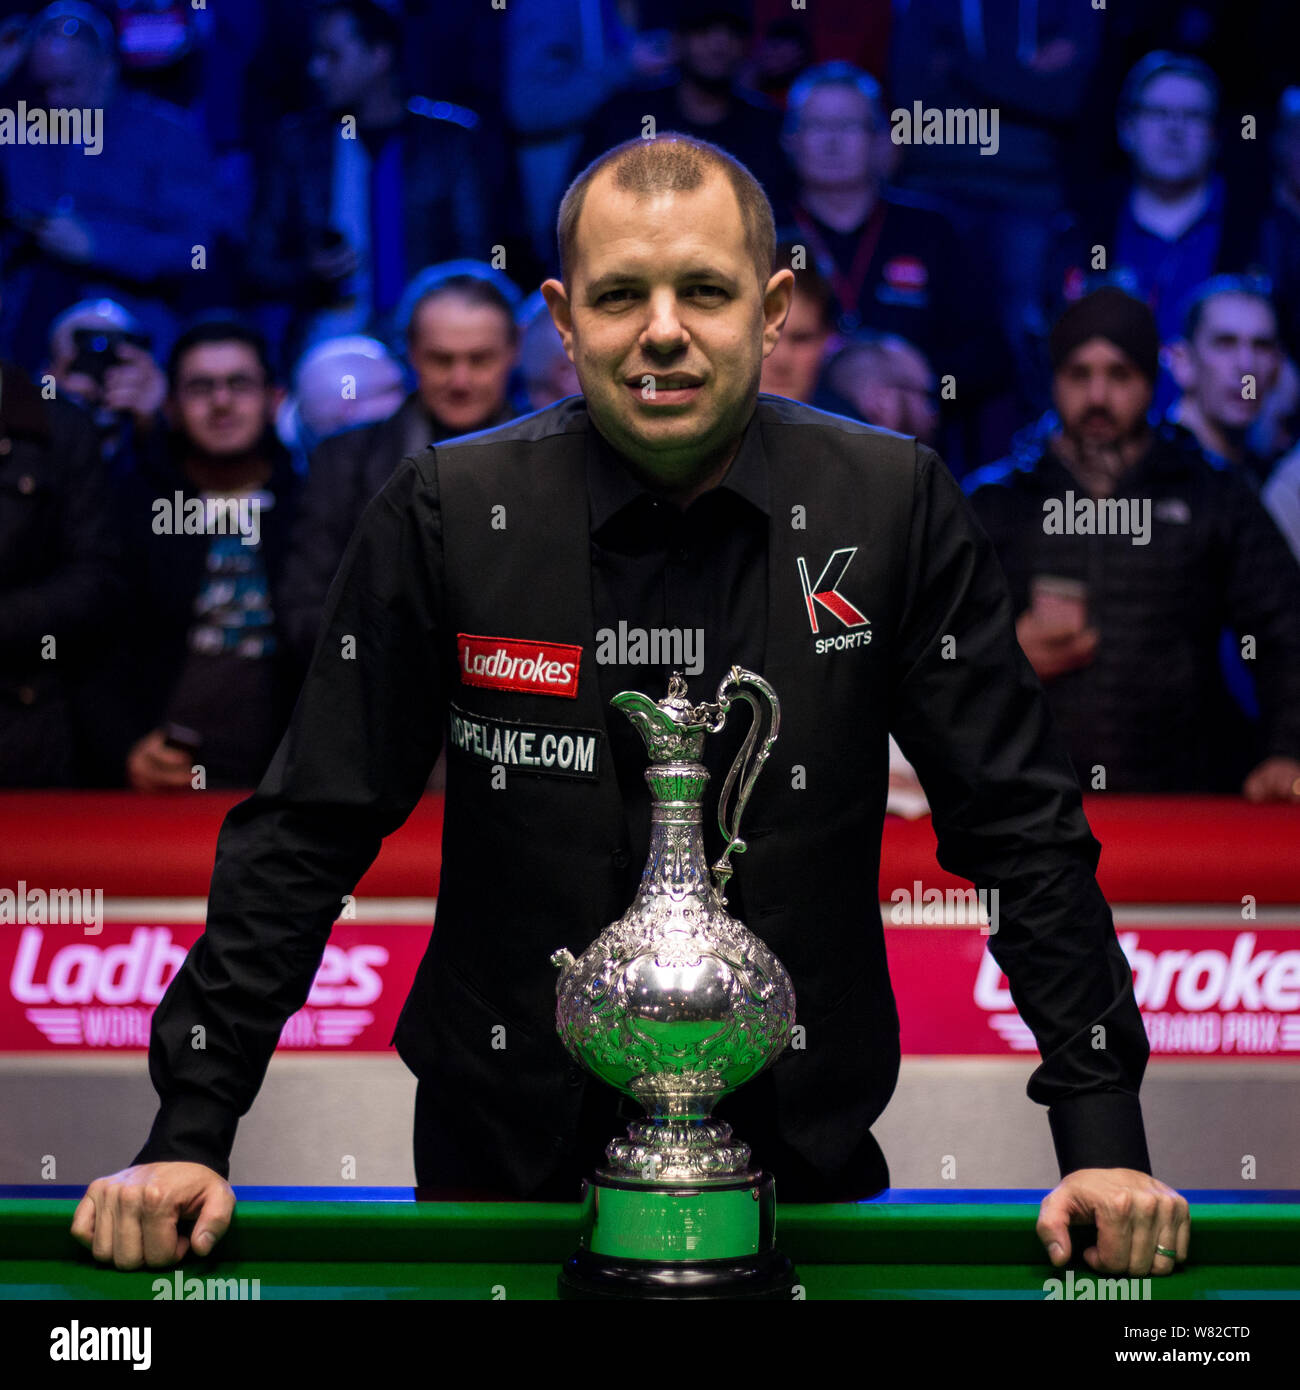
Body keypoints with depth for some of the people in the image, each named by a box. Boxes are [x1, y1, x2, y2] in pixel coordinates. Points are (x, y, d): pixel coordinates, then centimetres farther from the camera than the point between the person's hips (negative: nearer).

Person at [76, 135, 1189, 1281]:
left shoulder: (895, 507, -7)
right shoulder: (448, 513, -8)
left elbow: (1024, 833, -4)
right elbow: (306, 835, -5)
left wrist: (1104, 1143, -12)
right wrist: (188, 1135, -13)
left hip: (803, 1153, 0)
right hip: (502, 1161, 0)